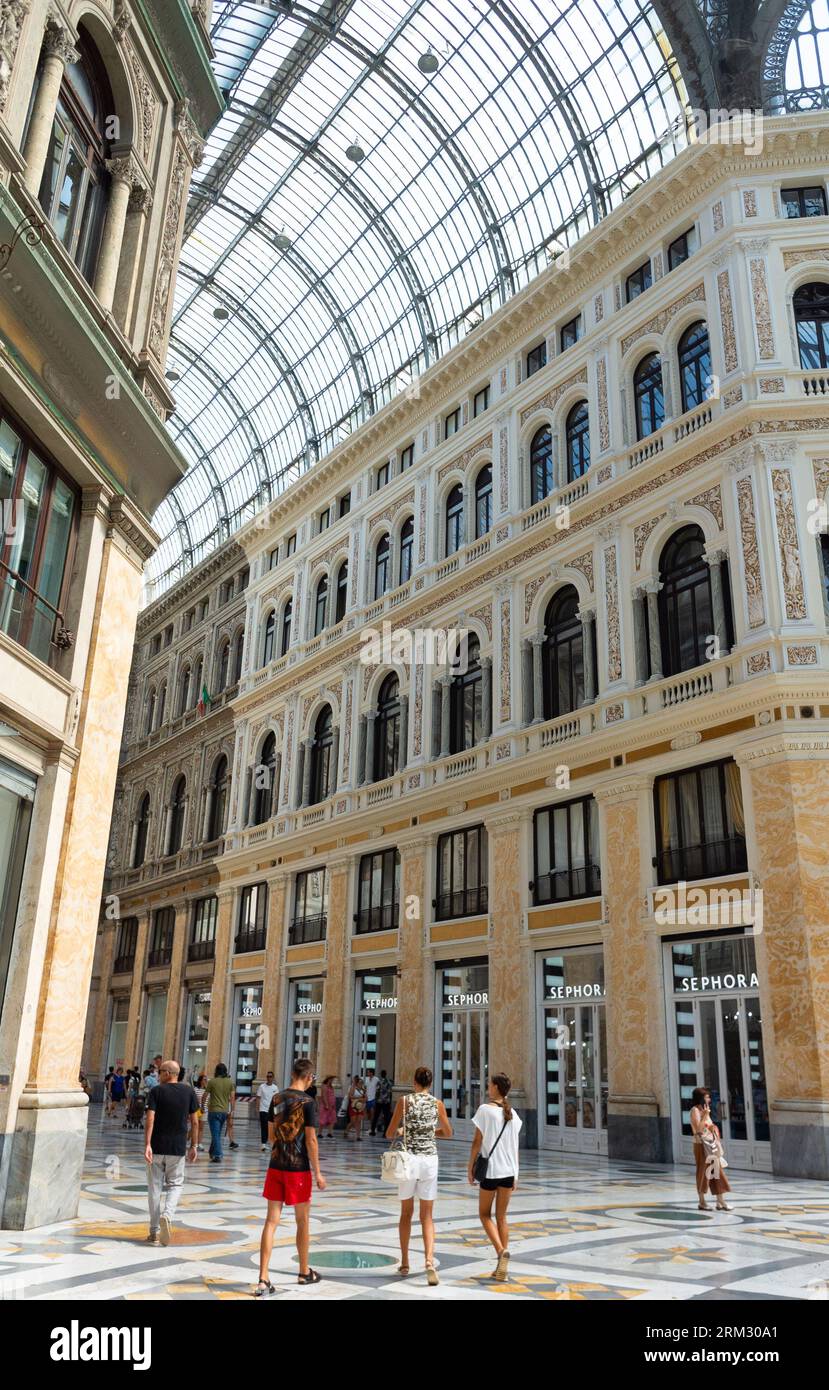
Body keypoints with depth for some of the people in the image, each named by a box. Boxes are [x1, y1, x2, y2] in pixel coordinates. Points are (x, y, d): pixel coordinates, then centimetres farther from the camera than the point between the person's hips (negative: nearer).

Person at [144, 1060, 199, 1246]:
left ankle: (155, 1232, 12)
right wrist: (193, 1145, 12)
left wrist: (147, 1144, -17)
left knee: (155, 1188, 9)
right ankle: (167, 1215, -12)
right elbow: (193, 1121, 4)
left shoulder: (156, 1091, -5)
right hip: (178, 1148, 1)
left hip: (157, 1147, -1)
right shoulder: (189, 1092, 2)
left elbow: (150, 1118, -15)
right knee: (175, 1184, 14)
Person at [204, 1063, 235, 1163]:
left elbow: (205, 1095, -1)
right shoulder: (230, 1082, 3)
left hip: (214, 1111, -4)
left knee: (215, 1134, -4)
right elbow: (232, 1097, 2)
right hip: (225, 1111, 4)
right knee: (218, 1134, 19)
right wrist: (231, 1110, 9)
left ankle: (217, 1156, -11)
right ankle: (212, 1152, 31)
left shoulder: (212, 1081, -7)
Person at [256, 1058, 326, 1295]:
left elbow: (271, 1135, 12)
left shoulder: (276, 1098, 4)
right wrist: (317, 1173, -7)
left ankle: (263, 1280, 0)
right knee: (303, 1221, 13)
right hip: (298, 1169, -5)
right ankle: (304, 1272, 28)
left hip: (275, 1166, 5)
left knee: (271, 1220, 5)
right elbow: (311, 1140, -14)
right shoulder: (308, 1102, -12)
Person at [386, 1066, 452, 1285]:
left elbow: (389, 1134, 1)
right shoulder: (438, 1104, 2)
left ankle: (404, 1263, 22)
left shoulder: (404, 1101, -4)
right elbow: (448, 1133, 15)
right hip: (430, 1159, 1)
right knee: (427, 1216, 8)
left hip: (408, 1159, -1)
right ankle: (430, 1260, -12)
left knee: (406, 1213, 17)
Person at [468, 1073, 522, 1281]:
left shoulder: (485, 1109, -9)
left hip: (491, 1170, -5)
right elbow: (515, 1147, 9)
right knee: (501, 1217, 13)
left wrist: (471, 1167, 1)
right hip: (509, 1170, 5)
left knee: (485, 1213, 11)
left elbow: (477, 1142, -8)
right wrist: (515, 1175, 15)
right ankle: (502, 1267, 12)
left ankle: (501, 1251, -11)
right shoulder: (513, 1114, 6)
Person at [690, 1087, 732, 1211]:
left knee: (716, 1171, 3)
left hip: (711, 1144, 8)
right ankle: (702, 1202, 8)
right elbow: (698, 1129, -19)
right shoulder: (695, 1110, -10)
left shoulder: (704, 1110, 15)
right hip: (701, 1144, -8)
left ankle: (720, 1201, 5)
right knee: (703, 1171, -1)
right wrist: (705, 1115, -20)